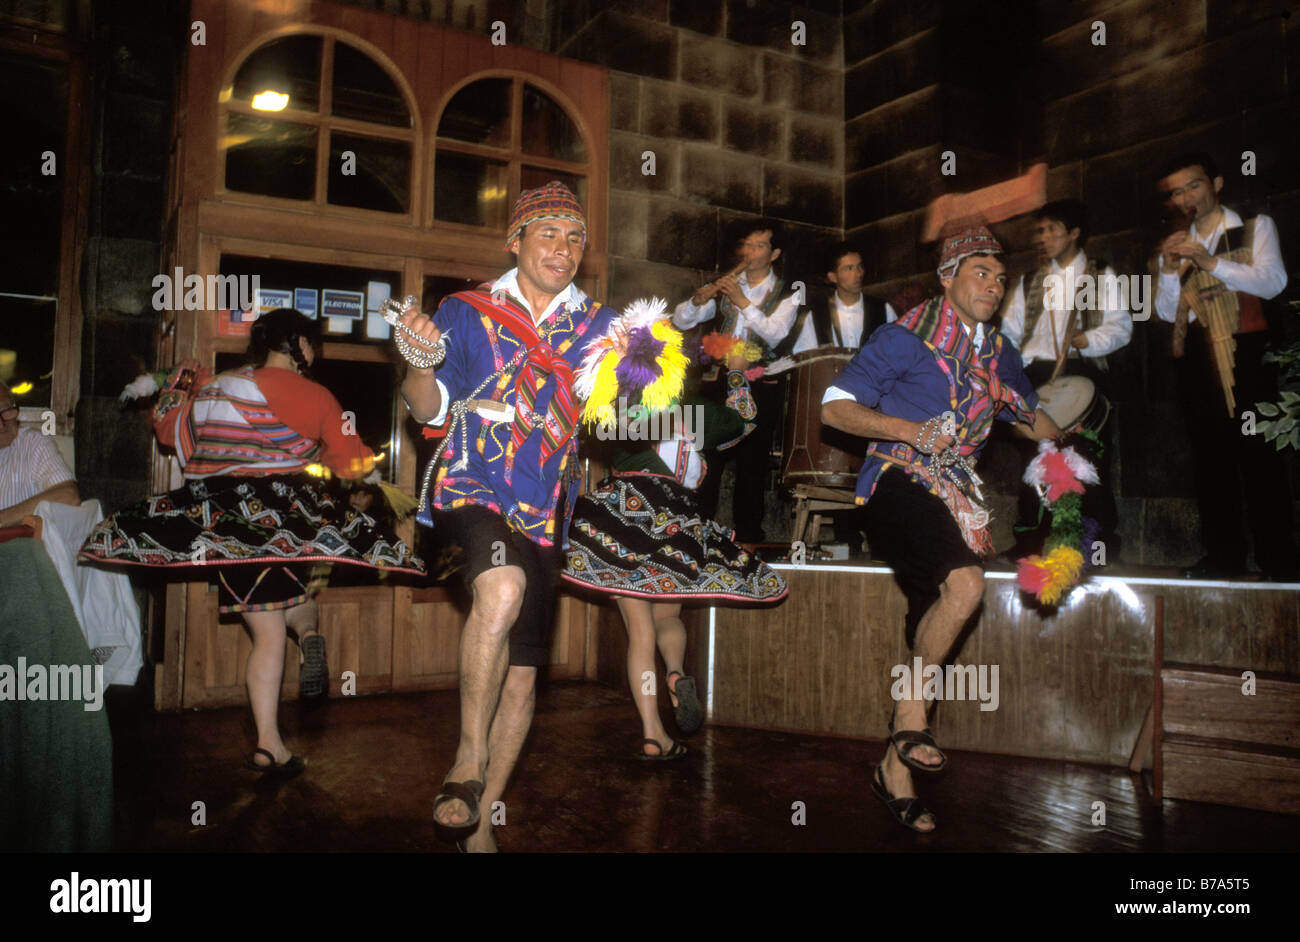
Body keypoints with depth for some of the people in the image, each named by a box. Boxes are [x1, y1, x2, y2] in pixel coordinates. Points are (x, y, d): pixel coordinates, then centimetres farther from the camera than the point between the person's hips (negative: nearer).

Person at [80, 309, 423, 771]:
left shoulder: (215, 388, 9)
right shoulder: (315, 397, -2)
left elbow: (170, 430, 23)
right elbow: (350, 461, 6)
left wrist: (180, 380, 36)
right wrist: (370, 457, 29)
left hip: (223, 521, 3)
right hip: (286, 515, -3)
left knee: (268, 633, 8)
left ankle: (269, 745, 4)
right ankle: (308, 630, -7)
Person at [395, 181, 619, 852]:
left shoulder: (597, 326, 9)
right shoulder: (467, 312, 3)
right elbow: (429, 410, -1)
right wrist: (422, 359, -21)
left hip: (544, 510, 4)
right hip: (471, 488, -3)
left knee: (521, 673, 7)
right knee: (503, 586, -36)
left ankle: (478, 823, 24)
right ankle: (469, 760, -17)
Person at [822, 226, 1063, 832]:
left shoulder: (998, 352, 19)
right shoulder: (906, 338, -2)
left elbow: (1034, 421, 34)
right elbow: (835, 408, -6)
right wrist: (912, 431, -16)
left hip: (954, 493, 7)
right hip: (899, 482, -7)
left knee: (933, 613, 3)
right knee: (965, 583, -29)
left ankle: (895, 766, 14)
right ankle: (912, 712, -9)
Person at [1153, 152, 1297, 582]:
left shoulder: (1255, 227, 8)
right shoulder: (1175, 247, 18)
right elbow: (1168, 313, 11)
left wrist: (1211, 262, -17)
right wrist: (1170, 271, -5)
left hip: (1246, 353, -4)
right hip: (1198, 359, 4)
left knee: (1259, 456, -9)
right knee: (1211, 457, 2)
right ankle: (1223, 557, 5)